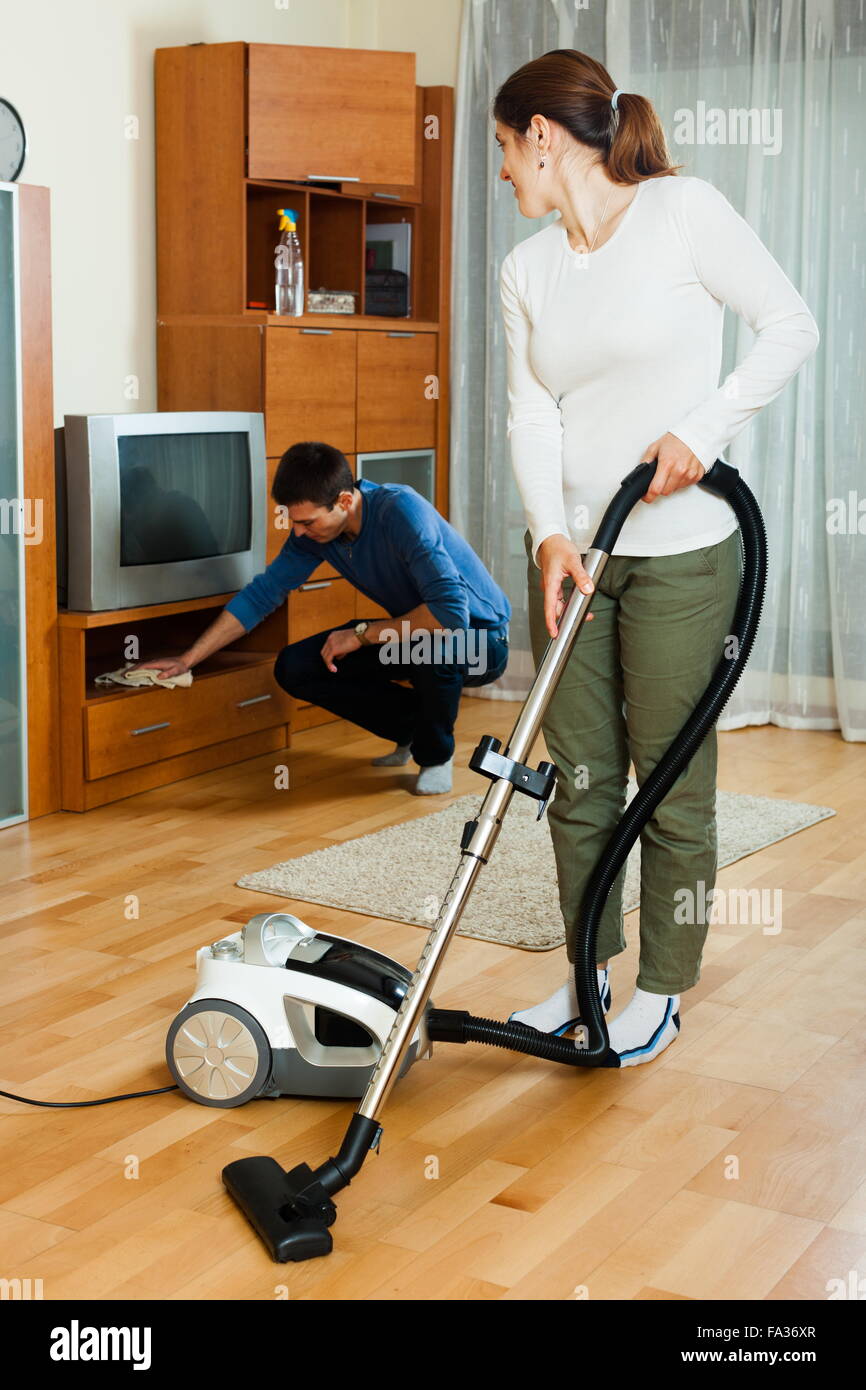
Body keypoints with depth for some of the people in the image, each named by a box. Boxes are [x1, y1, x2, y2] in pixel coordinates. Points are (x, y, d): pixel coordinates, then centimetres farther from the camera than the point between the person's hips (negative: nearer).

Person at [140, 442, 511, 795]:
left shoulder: (402, 512, -32)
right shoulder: (313, 528, -9)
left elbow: (452, 611, -40)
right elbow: (262, 593, -1)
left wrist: (363, 633, -28)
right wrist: (187, 660, -5)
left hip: (479, 639, -7)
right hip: (412, 632, 7)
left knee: (436, 641, -42)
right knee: (294, 668, -7)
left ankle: (436, 754, -9)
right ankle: (412, 728, 10)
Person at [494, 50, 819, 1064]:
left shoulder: (683, 211, -7)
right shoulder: (525, 270, 8)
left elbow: (791, 327, -6)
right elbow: (531, 415, 1)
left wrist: (705, 431, -17)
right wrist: (548, 533, -15)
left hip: (680, 552, -5)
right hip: (570, 552, 6)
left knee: (671, 780, 4)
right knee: (578, 776, 11)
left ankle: (662, 991, 20)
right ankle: (587, 972, 27)